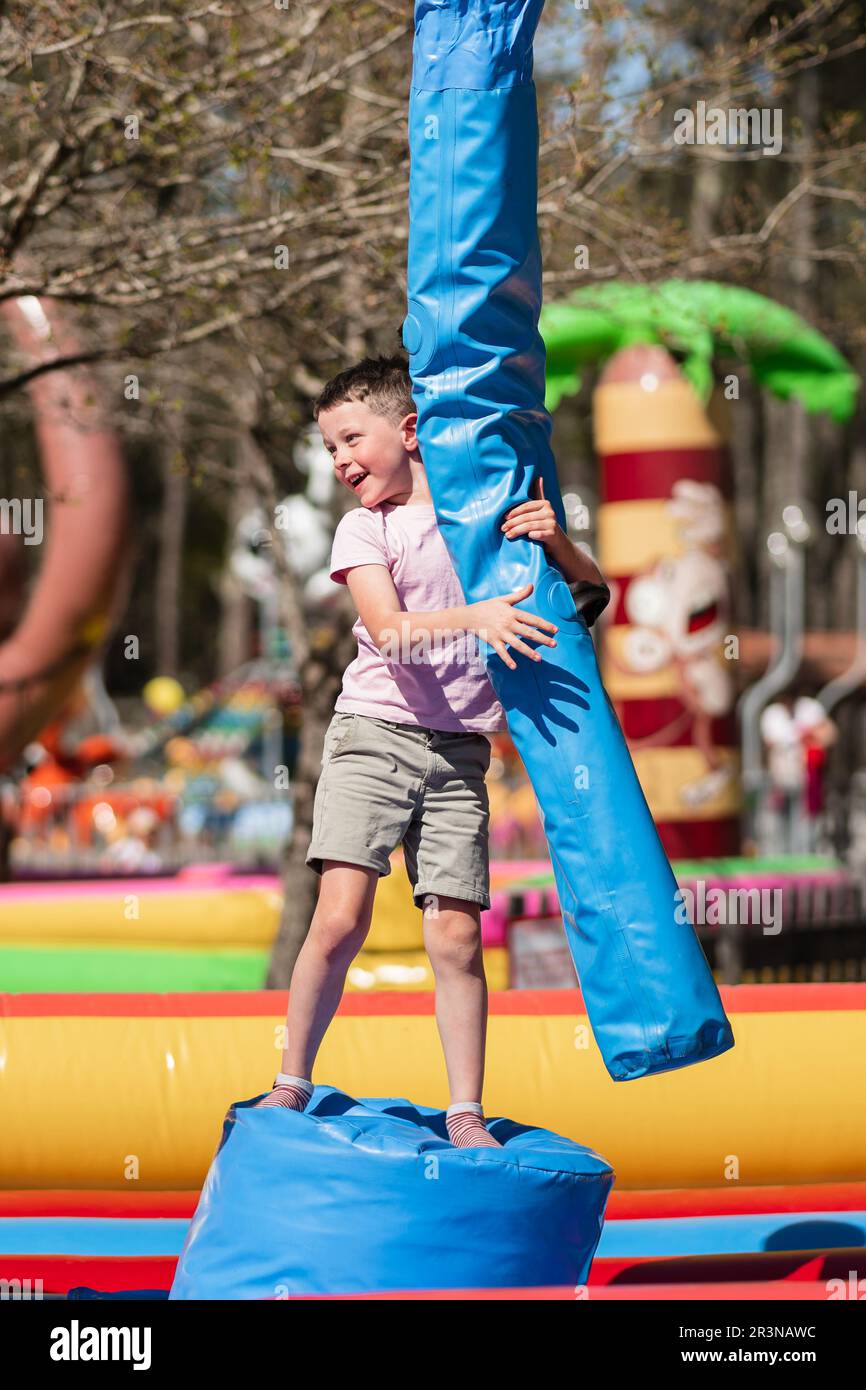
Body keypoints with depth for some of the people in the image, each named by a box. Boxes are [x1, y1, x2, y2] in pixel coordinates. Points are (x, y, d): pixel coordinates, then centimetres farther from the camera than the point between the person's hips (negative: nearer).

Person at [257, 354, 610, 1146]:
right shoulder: (364, 528, 3)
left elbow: (593, 596, 7)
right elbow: (389, 631, -14)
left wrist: (554, 542, -13)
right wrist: (474, 617, -31)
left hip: (457, 752, 1)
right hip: (373, 733, -1)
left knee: (456, 935, -3)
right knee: (340, 918, -11)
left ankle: (466, 1113, 6)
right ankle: (292, 1085, 5)